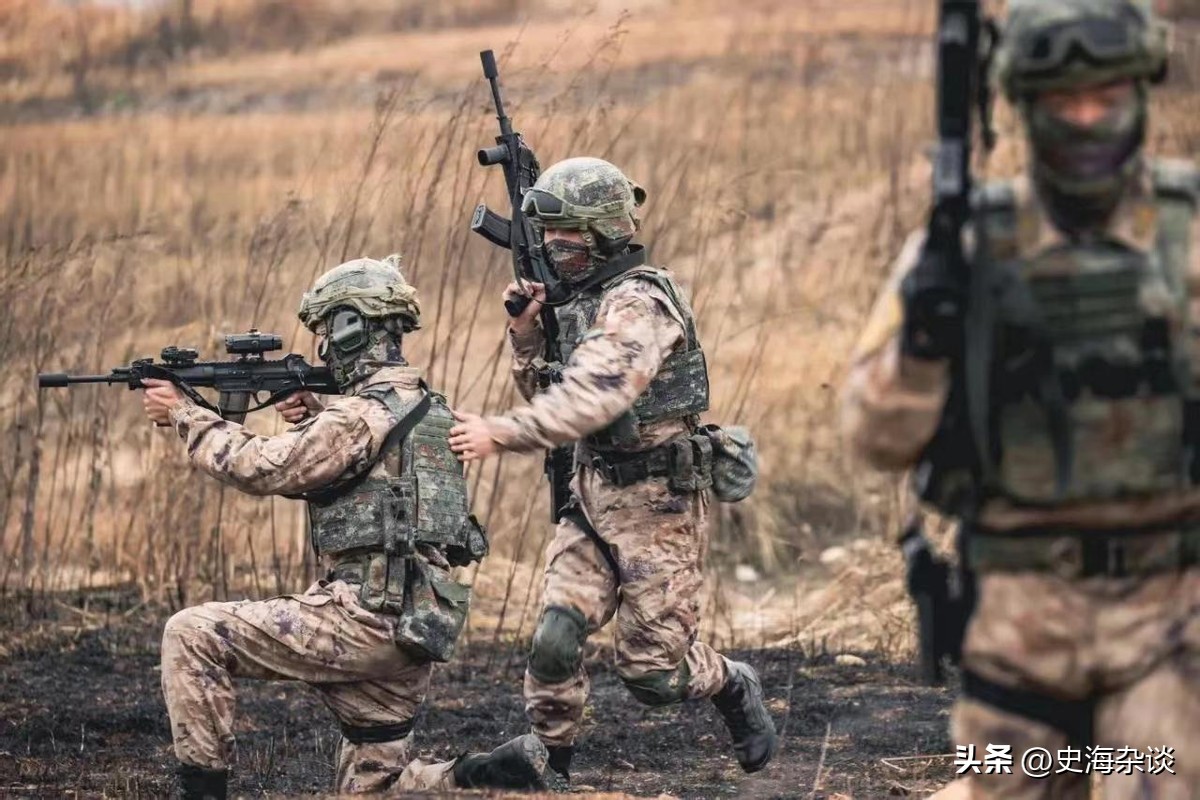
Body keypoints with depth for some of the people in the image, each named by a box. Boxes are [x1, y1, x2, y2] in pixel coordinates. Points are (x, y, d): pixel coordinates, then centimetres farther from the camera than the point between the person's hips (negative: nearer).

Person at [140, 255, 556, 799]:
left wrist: (185, 416, -2)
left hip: (366, 616, -9)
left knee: (191, 636, -6)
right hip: (410, 630, 9)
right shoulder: (425, 407, 17)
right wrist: (311, 421, 12)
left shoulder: (363, 415, -13)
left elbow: (264, 468, -14)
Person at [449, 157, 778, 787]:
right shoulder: (578, 302, 11)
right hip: (592, 500, 7)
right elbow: (553, 399, 20)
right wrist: (526, 337, 2)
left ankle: (733, 687, 29)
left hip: (656, 506, -7)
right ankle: (548, 766, 1)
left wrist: (499, 434, -39)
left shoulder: (638, 305, -18)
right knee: (555, 638, -9)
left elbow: (591, 400, -32)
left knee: (651, 670, 0)